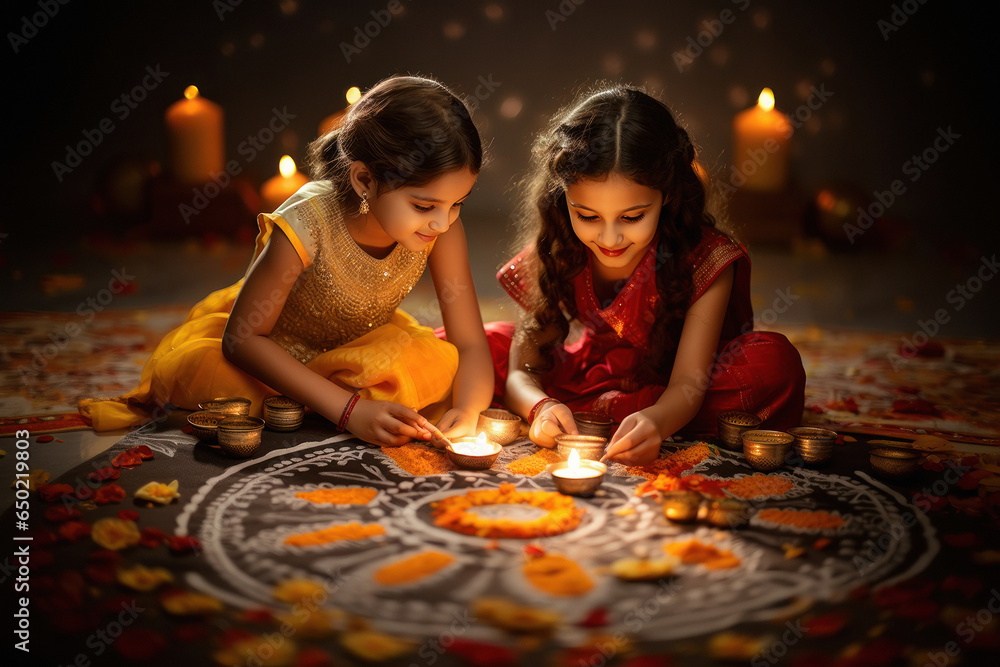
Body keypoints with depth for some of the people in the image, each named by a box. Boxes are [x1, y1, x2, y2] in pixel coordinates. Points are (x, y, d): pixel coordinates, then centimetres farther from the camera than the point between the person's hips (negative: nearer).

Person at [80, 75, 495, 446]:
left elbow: (470, 344, -18)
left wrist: (467, 411, -42)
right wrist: (350, 410, -39)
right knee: (191, 369, -32)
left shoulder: (441, 224, -24)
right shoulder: (306, 225, -36)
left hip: (359, 349, 5)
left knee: (437, 367, -26)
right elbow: (242, 337, -30)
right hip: (273, 352, -4)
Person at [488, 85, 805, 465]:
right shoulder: (552, 257, -17)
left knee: (775, 364, -32)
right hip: (587, 374, 1)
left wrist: (655, 420, -55)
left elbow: (688, 384, -31)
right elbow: (520, 373, -19)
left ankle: (594, 408, -26)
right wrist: (542, 408, -44)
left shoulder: (705, 259, -24)